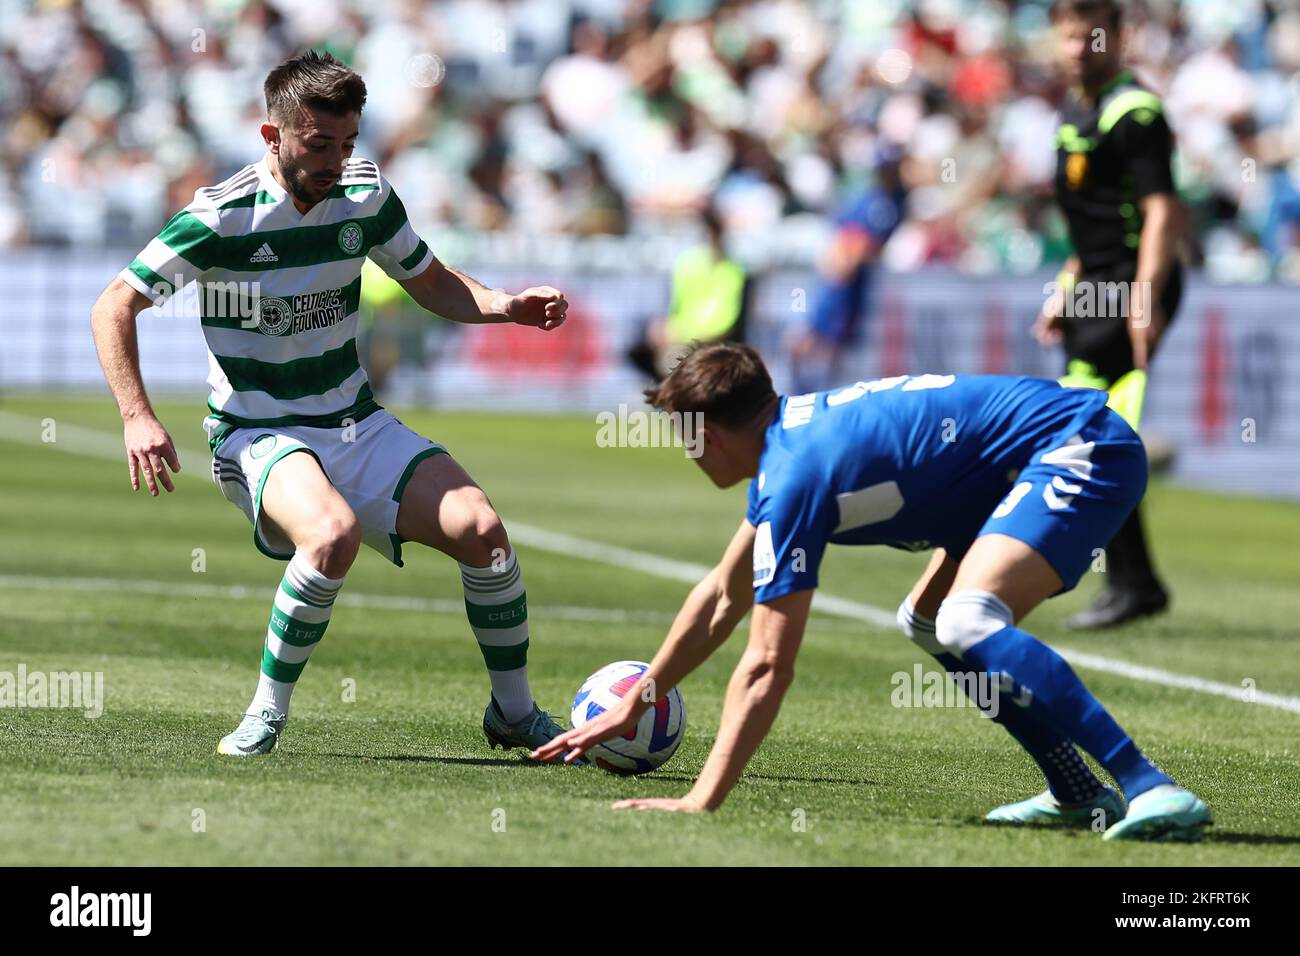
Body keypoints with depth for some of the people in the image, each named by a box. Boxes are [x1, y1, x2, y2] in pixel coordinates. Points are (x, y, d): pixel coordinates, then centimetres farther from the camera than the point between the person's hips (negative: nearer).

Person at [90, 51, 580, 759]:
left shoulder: (366, 194, 1)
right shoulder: (223, 215, -14)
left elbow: (433, 284, 17)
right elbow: (113, 307, -10)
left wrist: (511, 306, -3)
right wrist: (137, 418, -22)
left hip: (357, 426, 5)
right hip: (257, 434, -5)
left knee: (481, 529, -15)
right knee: (333, 533, -37)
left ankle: (515, 714, 6)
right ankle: (267, 716, -17)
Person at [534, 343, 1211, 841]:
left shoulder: (795, 477, -16)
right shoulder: (788, 434, 14)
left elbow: (767, 666, -20)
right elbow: (724, 595, 27)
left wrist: (702, 801, -18)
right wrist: (637, 702, 32)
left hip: (1080, 452, -11)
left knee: (966, 622, -29)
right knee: (927, 623, 20)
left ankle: (1154, 792, -35)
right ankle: (1078, 795, 15)